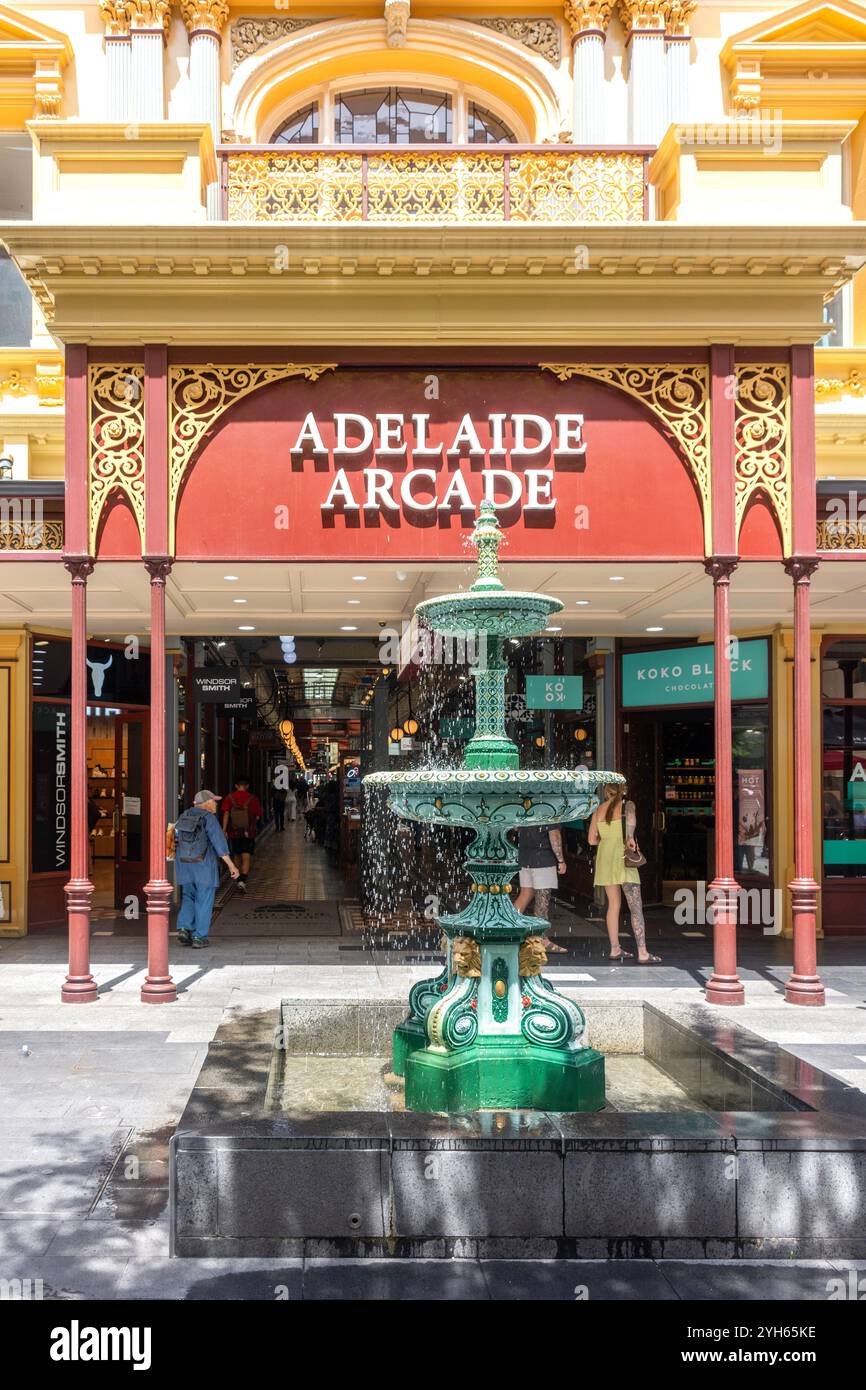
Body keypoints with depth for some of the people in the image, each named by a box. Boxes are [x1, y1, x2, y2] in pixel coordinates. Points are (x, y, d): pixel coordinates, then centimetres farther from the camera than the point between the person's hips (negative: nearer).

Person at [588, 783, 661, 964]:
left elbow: (592, 839, 9)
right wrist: (630, 837, -11)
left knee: (614, 904, 13)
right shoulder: (627, 805, -2)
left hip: (604, 856, 5)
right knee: (636, 907, -5)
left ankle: (615, 950, 14)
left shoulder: (598, 811, 10)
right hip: (622, 856, -5)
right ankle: (643, 954, -10)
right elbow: (631, 817, -22)